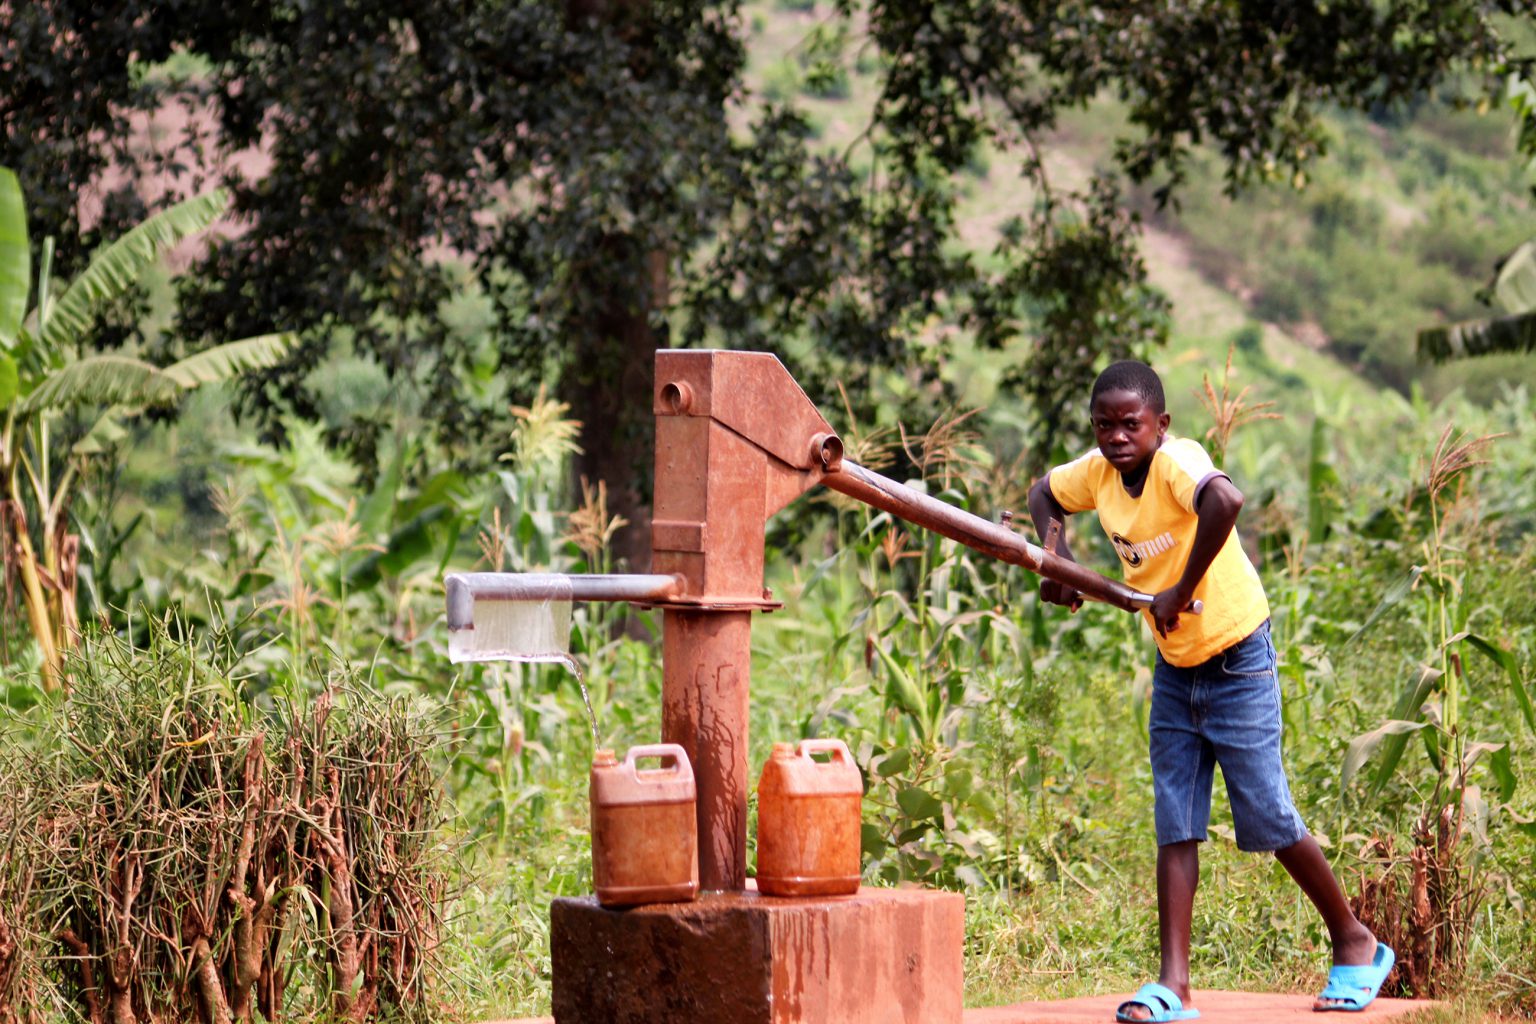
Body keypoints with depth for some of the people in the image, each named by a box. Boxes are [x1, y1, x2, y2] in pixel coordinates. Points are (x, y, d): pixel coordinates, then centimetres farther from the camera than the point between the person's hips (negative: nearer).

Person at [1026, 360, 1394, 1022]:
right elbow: (1043, 494, 18)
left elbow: (1225, 499, -49)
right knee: (1175, 828, 3)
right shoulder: (1096, 472, -4)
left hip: (1237, 662, -7)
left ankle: (1355, 943, 20)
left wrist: (1183, 589, -38)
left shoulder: (1176, 460, -26)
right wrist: (1056, 559, -2)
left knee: (1267, 819, 0)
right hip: (1174, 669, 7)